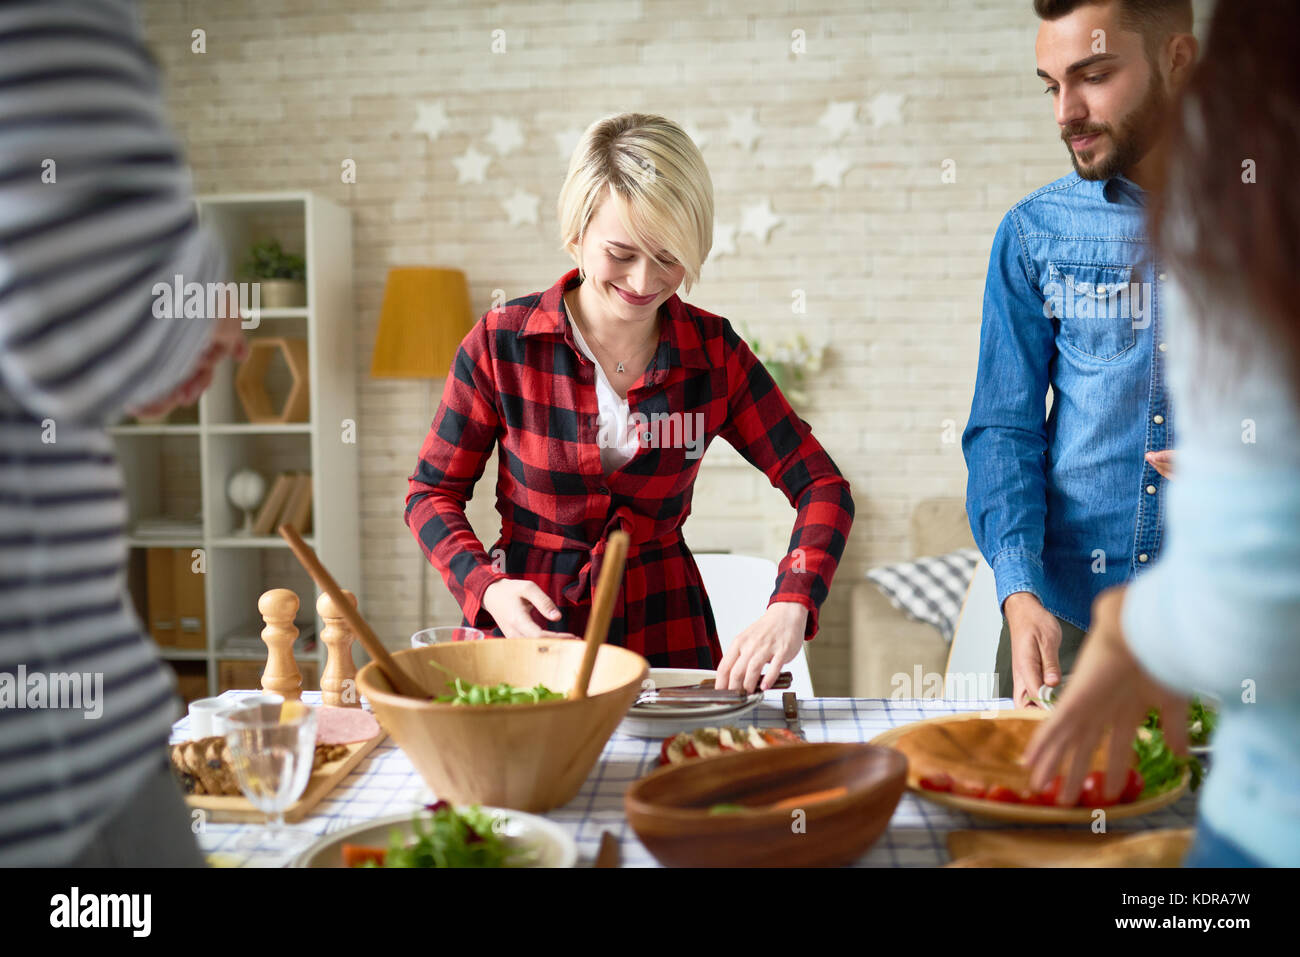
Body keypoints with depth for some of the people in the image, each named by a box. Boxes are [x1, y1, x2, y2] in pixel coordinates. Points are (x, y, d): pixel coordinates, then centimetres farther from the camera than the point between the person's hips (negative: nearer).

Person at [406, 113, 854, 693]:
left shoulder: (714, 352, -3)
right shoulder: (503, 343, -7)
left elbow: (822, 486, -2)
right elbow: (432, 492, 1)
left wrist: (790, 608, -19)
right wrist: (488, 588, -18)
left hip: (664, 635, 1)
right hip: (527, 625, -1)